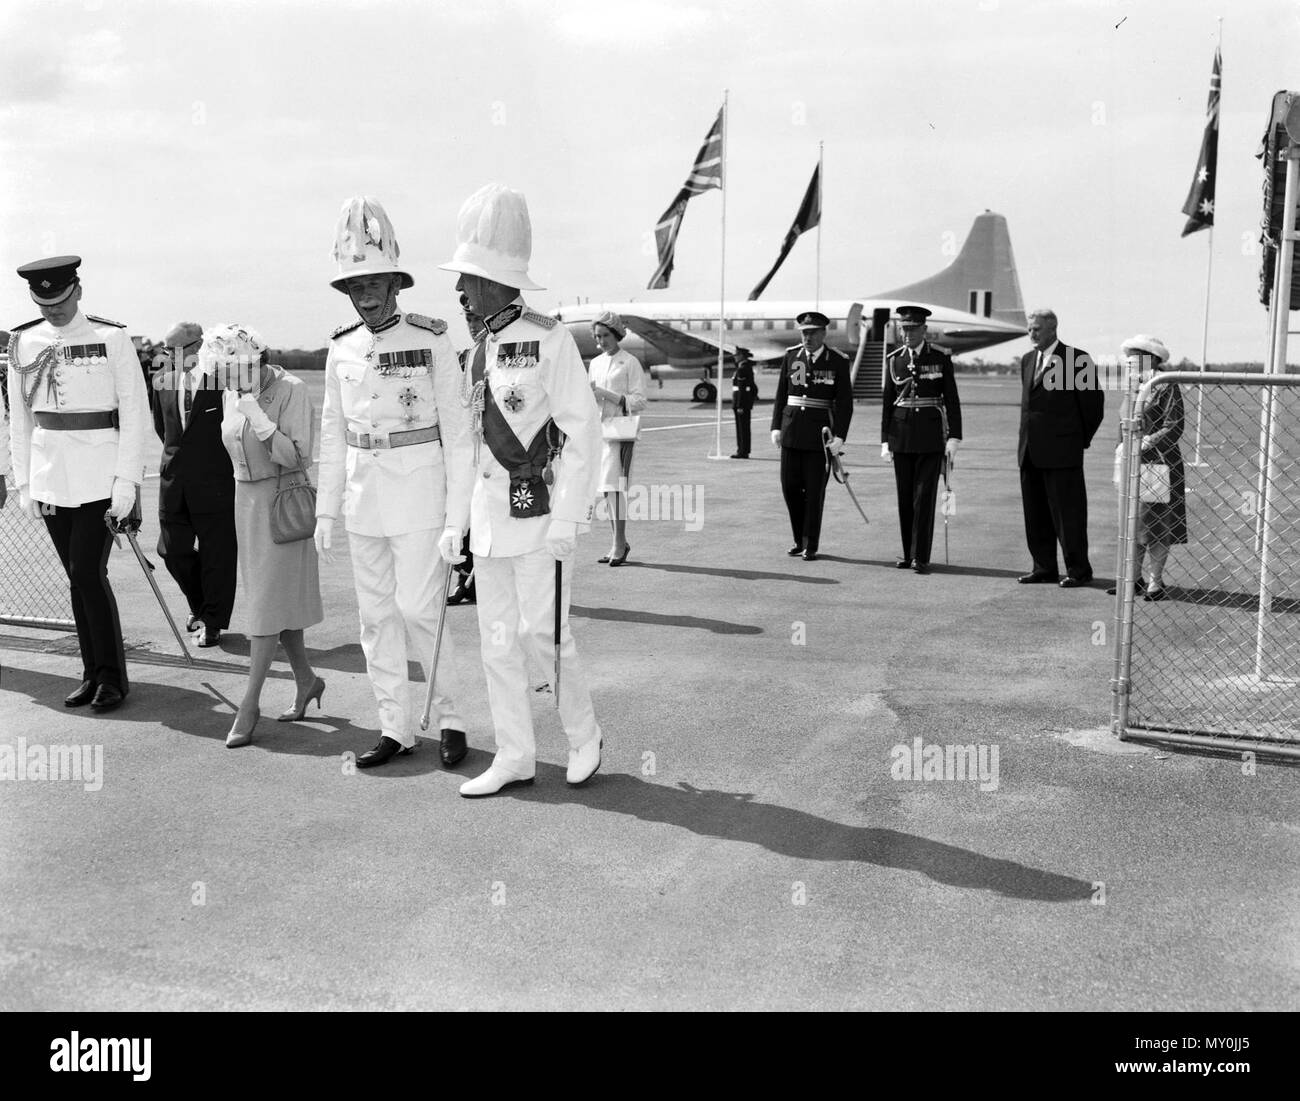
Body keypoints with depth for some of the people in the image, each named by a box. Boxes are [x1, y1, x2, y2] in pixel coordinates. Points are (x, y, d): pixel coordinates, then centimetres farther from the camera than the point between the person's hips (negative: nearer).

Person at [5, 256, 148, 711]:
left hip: (100, 473, -4)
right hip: (50, 475, 4)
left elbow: (135, 412, -5)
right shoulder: (22, 343, 8)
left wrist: (126, 480, -10)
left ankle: (112, 676, 5)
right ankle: (92, 673, 18)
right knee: (76, 576, 9)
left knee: (88, 572, -8)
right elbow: (19, 417, 13)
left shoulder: (111, 338, -5)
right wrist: (24, 482, 8)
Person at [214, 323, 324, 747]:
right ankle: (306, 680, 27)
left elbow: (298, 458, -18)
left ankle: (249, 704, -2)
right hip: (246, 499, 7)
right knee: (272, 598, 12)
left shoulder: (291, 391, -15)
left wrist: (260, 420, -28)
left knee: (267, 601, -6)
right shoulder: (231, 395, 6)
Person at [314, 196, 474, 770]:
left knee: (418, 609, -7)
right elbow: (333, 433, 12)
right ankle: (396, 726, 18)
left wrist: (460, 509, -10)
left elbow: (456, 427, -6)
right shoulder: (342, 348, 7)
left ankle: (450, 716, 12)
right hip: (363, 498, 5)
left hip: (419, 493, -5)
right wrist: (326, 509, 10)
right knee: (376, 614, 8)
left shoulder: (431, 339, -6)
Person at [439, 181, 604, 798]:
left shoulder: (549, 339, -9)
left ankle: (583, 735, 17)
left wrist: (566, 518, -17)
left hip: (538, 514, -7)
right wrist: (455, 523, 15)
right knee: (497, 638, 8)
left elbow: (583, 430, -12)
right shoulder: (482, 348, 13)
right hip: (489, 514, 7)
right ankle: (514, 757, 17)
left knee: (541, 629, -6)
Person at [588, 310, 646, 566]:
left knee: (614, 485, -13)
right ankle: (619, 543, 14)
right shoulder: (595, 363, 16)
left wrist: (606, 394, -17)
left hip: (621, 430, -6)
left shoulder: (630, 363, -3)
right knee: (605, 487, 6)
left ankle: (619, 543, -9)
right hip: (599, 428, 6)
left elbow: (639, 401, -9)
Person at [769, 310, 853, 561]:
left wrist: (840, 436, -13)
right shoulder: (791, 356, 6)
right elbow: (781, 395, 9)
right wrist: (776, 427, 1)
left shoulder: (838, 362, -2)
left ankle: (811, 546, 10)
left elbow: (845, 403, -4)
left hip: (820, 432, -3)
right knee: (790, 487, 4)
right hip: (791, 431, 3)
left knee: (815, 490, 0)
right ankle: (800, 539, 21)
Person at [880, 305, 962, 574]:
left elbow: (952, 400, -2)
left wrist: (953, 437, -9)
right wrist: (885, 440, 4)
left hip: (931, 434, -3)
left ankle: (921, 557, -4)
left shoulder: (941, 357, -1)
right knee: (905, 497, 7)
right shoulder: (894, 360, 7)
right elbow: (887, 402, 9)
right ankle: (908, 554, 17)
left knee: (925, 496, -7)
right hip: (901, 435, 3)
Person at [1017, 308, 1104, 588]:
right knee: (1035, 514, 10)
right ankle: (1044, 567, 19)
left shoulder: (1077, 359, -6)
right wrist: (1025, 440, 15)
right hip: (1030, 452, 7)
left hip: (1062, 450, -7)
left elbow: (1094, 403, -3)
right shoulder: (1027, 360, 15)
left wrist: (1082, 439, 3)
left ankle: (1078, 571, 6)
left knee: (1068, 513, -2)